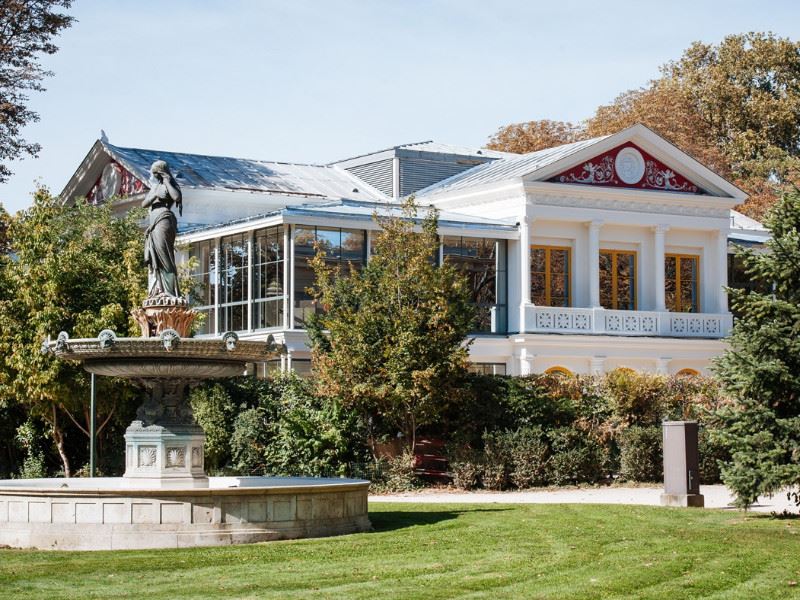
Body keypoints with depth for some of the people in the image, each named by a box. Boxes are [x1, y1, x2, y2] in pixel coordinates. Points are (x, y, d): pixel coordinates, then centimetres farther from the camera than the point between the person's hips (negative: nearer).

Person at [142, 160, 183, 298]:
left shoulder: (169, 185, 1)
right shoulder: (154, 187, 22)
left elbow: (177, 197, -19)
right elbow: (144, 204, 13)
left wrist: (167, 182, -10)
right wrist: (154, 195, -5)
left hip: (164, 221, -8)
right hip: (154, 225, 8)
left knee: (164, 256, -12)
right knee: (155, 258, 4)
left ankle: (170, 290, -14)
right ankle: (159, 289, 2)